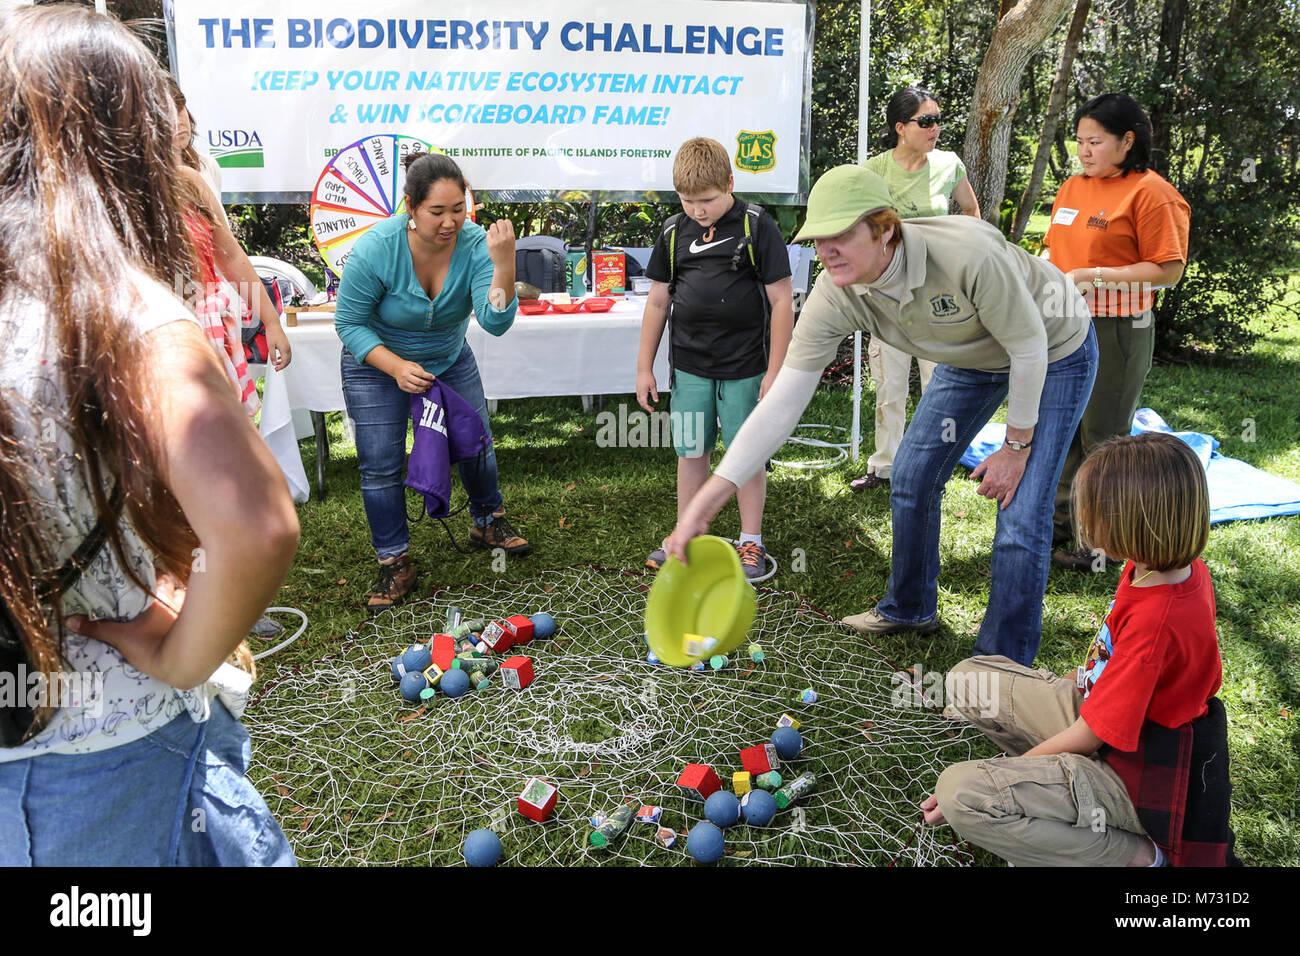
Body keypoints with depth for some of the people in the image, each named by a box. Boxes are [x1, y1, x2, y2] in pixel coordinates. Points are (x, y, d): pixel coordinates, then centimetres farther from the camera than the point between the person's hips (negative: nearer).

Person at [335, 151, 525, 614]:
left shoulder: (475, 243, -24)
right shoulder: (375, 249, -28)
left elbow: (495, 321, -35)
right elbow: (350, 323, -17)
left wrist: (504, 264, -50)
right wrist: (397, 367, -30)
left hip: (449, 360, 3)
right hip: (377, 364, -2)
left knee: (477, 444, 9)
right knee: (381, 465, -3)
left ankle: (488, 522, 36)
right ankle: (395, 564, 12)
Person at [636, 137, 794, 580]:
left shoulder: (757, 227, -6)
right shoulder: (674, 232, 5)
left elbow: (781, 301, -6)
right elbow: (658, 301, 11)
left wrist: (775, 372, -9)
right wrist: (644, 367, 10)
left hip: (745, 367, -3)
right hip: (689, 366, 3)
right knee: (690, 452, 10)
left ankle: (751, 542, 21)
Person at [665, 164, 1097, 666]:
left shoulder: (967, 253, -42)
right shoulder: (834, 297, -26)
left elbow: (1029, 347, -26)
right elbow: (781, 403, -27)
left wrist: (1016, 445, -16)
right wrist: (703, 504, -33)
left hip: (1056, 353, -5)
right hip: (970, 357, 5)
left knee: (1021, 516, -11)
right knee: (911, 478, 10)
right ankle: (910, 608, 36)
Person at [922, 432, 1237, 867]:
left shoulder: (1158, 623, -34)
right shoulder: (1183, 567, -8)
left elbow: (1090, 736, -24)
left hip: (1130, 775, -9)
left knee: (960, 794, -25)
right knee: (968, 678, 8)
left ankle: (1135, 853, -7)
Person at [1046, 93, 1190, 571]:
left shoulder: (1149, 192, -11)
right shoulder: (1073, 186, 11)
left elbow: (1168, 271, -14)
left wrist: (1096, 276, -21)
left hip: (1116, 330, -7)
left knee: (1102, 437, 2)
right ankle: (1060, 522, 29)